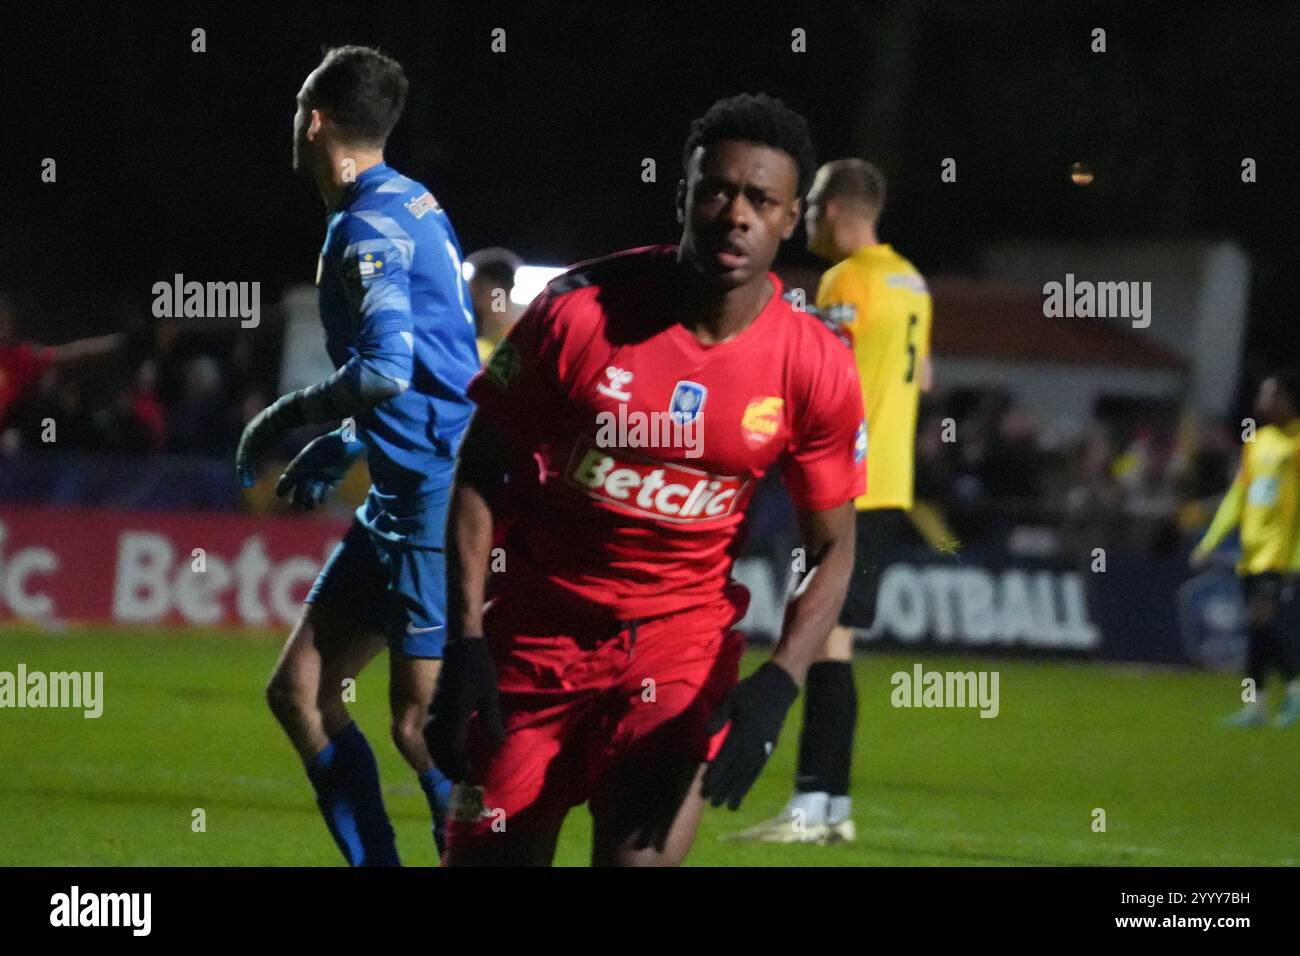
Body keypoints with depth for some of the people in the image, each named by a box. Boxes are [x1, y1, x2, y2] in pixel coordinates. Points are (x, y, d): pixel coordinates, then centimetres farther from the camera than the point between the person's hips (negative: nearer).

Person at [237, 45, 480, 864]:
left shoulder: (369, 226, -15)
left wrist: (292, 415, -11)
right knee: (299, 690, 10)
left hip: (438, 496, -10)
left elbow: (388, 369, -26)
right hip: (403, 496, 10)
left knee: (421, 722, -11)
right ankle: (376, 860, 11)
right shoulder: (411, 206, 15)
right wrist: (337, 449, 23)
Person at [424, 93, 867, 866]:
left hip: (683, 637, 0)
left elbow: (832, 546, 1)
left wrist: (777, 687, -14)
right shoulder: (580, 312, -13)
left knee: (641, 853, -17)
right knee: (490, 853, 5)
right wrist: (466, 643, -10)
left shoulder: (815, 370, -9)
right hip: (537, 631, 0)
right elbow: (481, 472, -4)